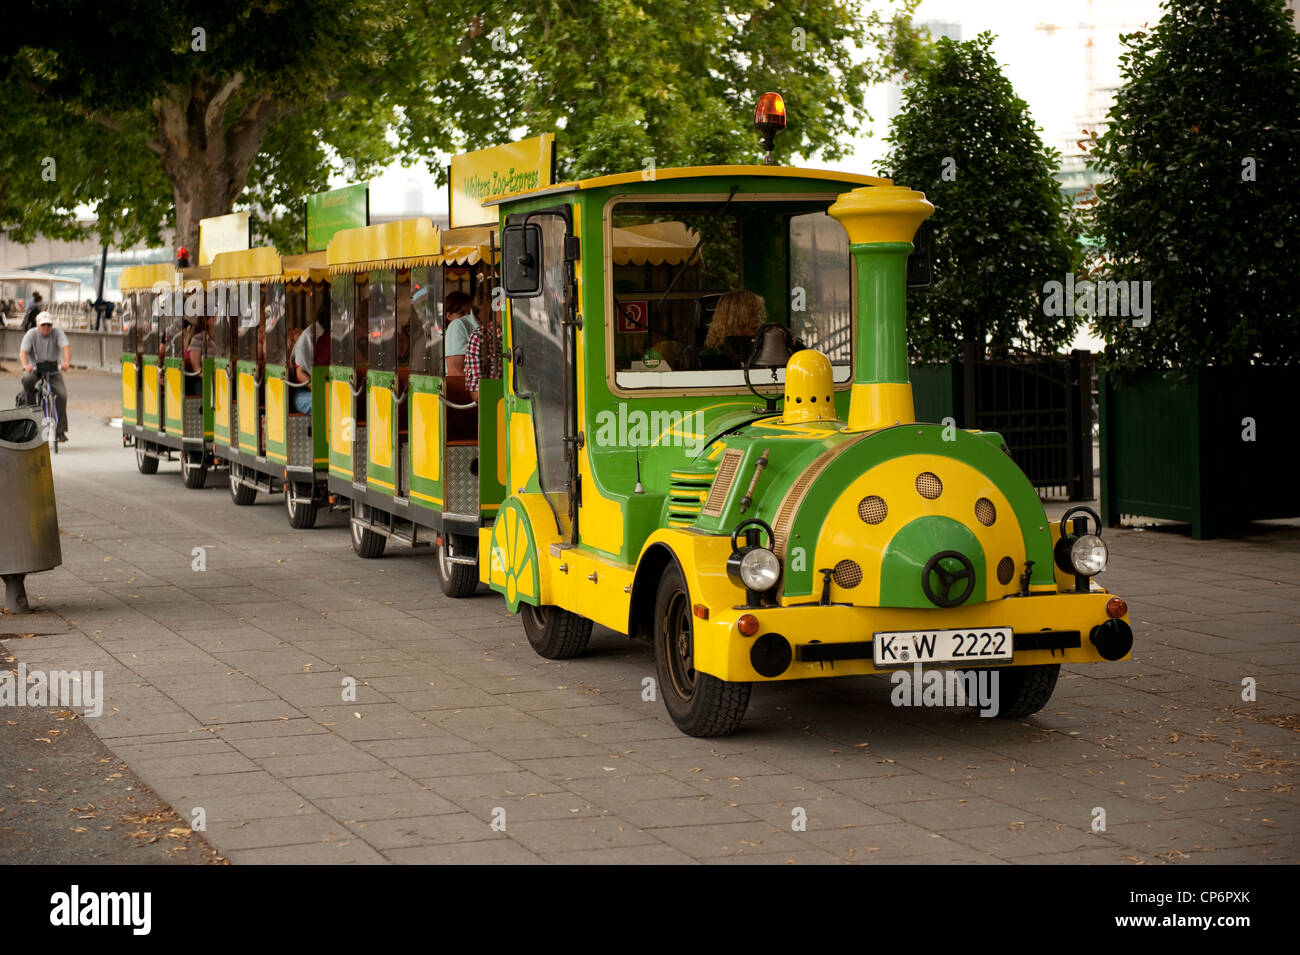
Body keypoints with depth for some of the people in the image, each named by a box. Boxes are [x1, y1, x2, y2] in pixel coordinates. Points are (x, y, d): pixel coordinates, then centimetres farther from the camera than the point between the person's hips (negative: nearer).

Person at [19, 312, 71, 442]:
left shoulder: (57, 333, -5)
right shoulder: (31, 334, -7)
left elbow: (66, 347, -20)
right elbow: (23, 351, -20)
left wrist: (67, 362, -42)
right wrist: (26, 365, -42)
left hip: (53, 371, 1)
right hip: (34, 369, -1)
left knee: (62, 394, -21)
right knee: (27, 379, -36)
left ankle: (60, 431, -14)